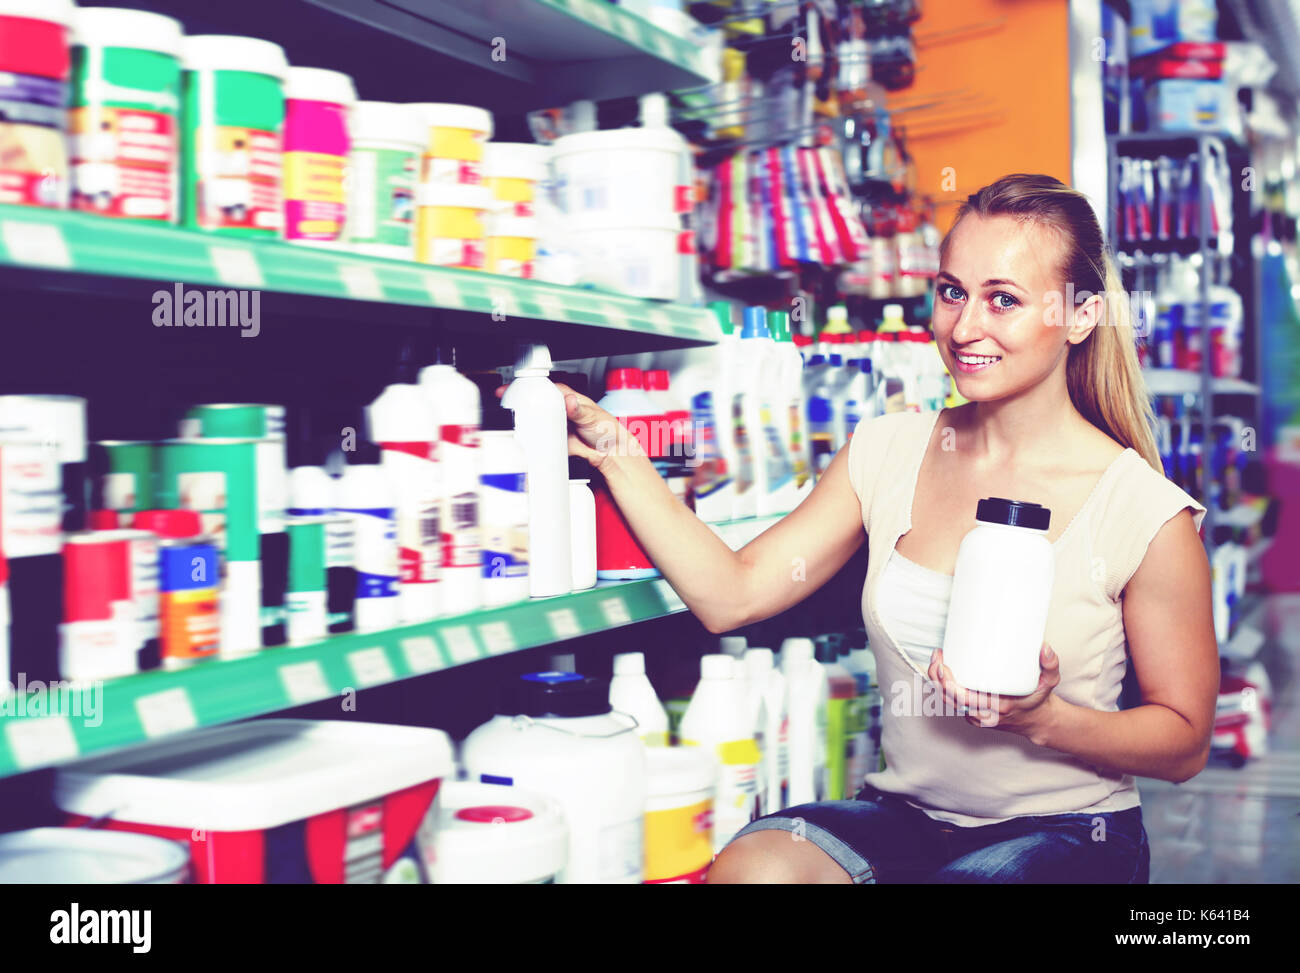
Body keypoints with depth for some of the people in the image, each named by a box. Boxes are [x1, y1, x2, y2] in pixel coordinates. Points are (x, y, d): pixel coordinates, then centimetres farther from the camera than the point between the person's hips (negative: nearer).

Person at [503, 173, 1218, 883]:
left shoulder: (1147, 514, -10)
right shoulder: (887, 453, 2)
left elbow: (1184, 741, -2)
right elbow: (731, 595, -2)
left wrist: (1044, 718, -19)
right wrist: (616, 454, -9)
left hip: (1067, 837, -2)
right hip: (902, 817, 3)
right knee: (750, 868, -31)